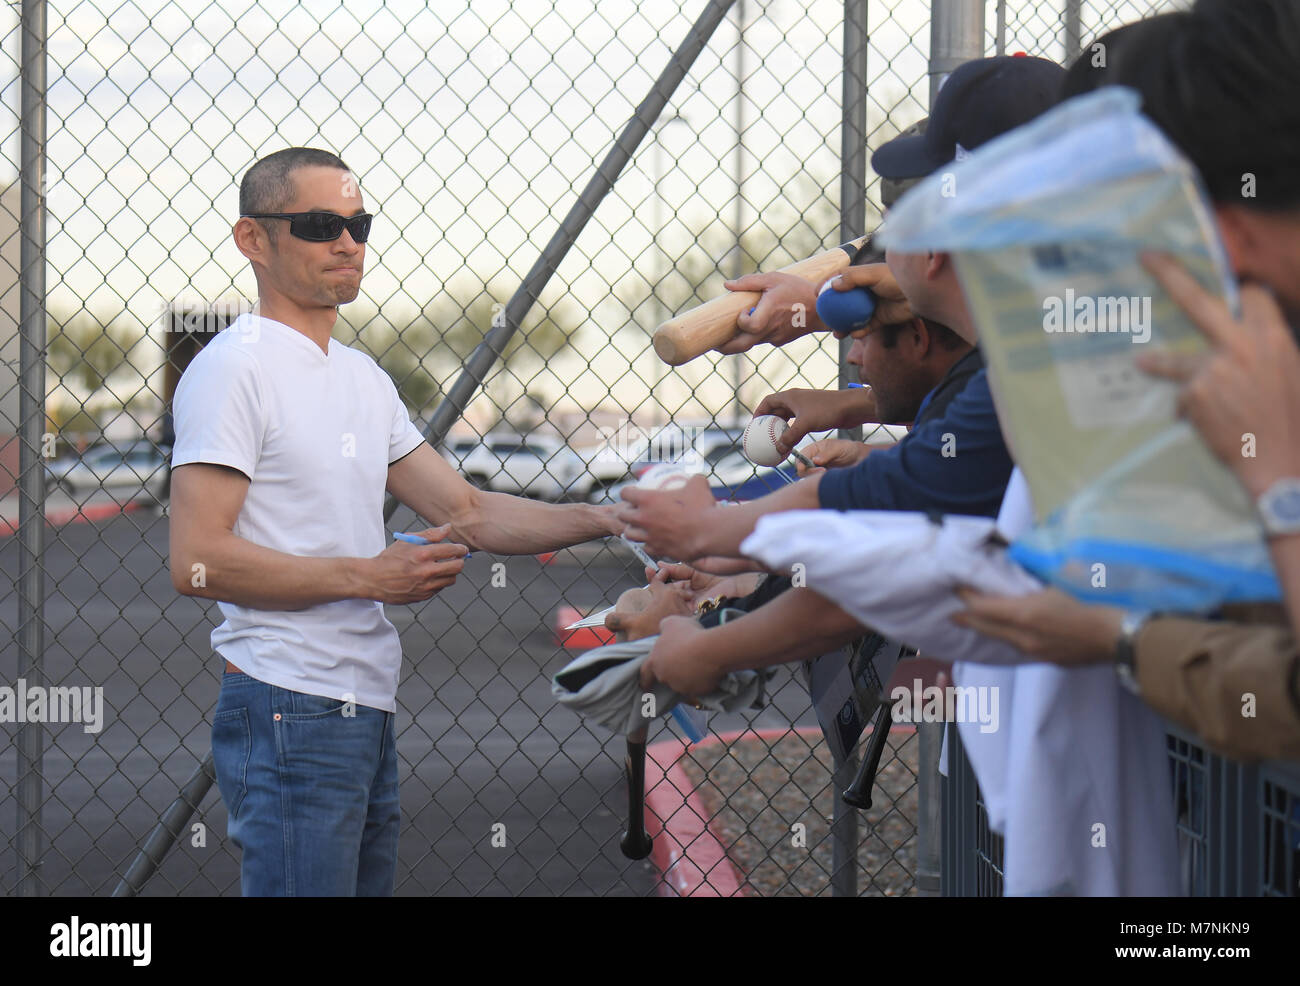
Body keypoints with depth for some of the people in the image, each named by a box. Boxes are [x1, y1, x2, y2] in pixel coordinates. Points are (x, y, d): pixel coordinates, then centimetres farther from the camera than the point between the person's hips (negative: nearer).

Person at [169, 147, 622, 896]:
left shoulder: (364, 377, 18)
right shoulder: (234, 368, -10)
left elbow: (468, 512, 17)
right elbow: (199, 561, -18)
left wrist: (602, 519, 3)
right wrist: (369, 575, -15)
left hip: (368, 712, 9)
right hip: (291, 713, -9)